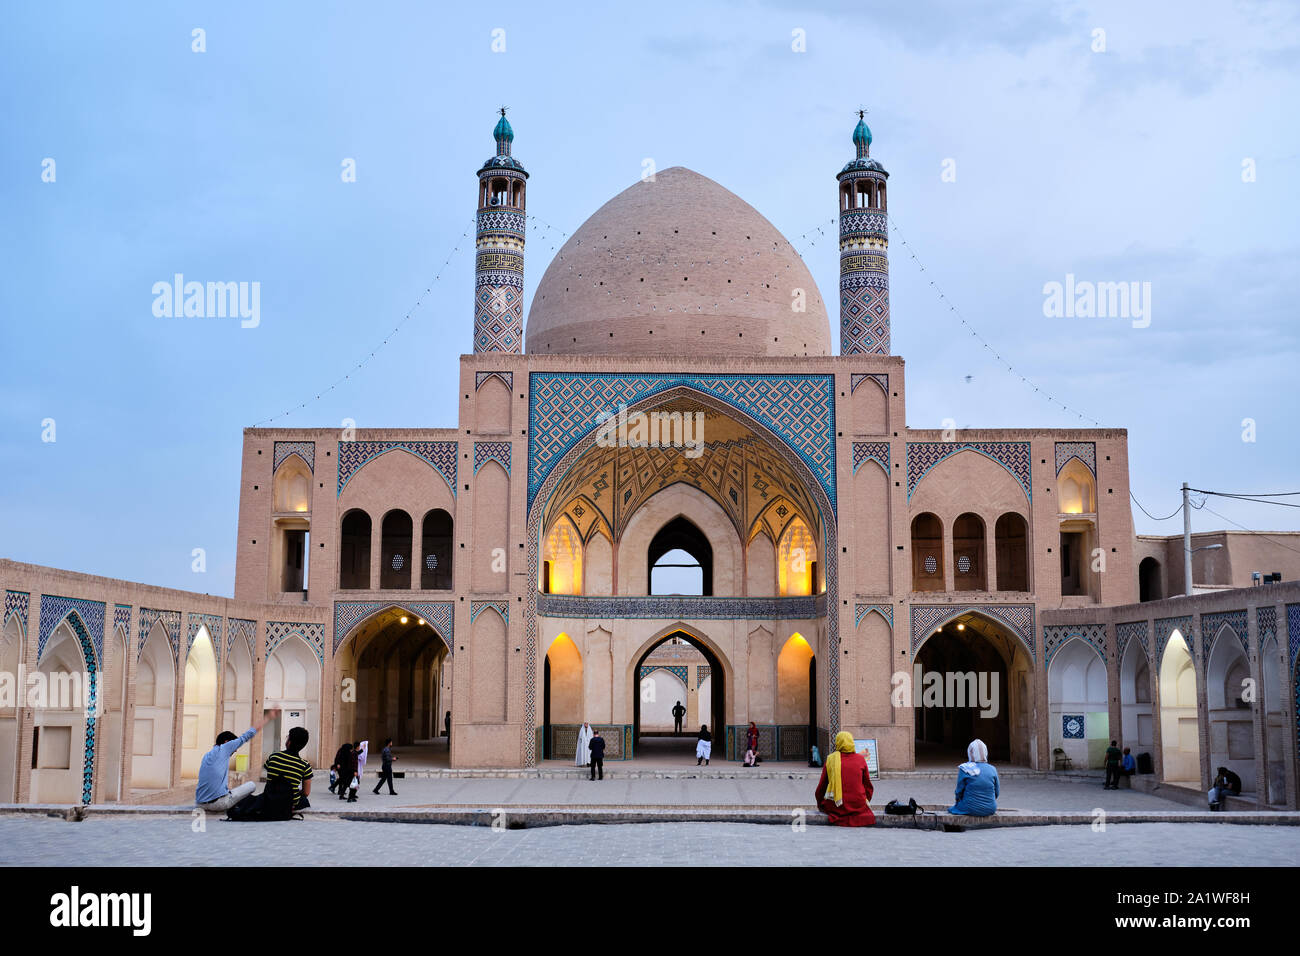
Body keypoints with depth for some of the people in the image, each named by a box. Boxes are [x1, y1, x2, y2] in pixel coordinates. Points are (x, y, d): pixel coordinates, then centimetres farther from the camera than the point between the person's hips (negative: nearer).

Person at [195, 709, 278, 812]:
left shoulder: (206, 756, 17)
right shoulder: (223, 748, -2)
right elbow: (247, 735, 3)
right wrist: (268, 716, 9)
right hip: (219, 803, -7)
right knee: (251, 785, 9)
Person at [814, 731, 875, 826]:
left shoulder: (830, 759, -1)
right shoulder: (861, 759, 1)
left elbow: (821, 786, 6)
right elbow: (868, 786, 9)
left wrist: (819, 804, 22)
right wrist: (865, 802, 25)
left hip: (836, 807, -2)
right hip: (859, 806, 2)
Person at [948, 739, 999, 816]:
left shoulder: (965, 769, -11)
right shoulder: (992, 770, -2)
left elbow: (959, 792, -4)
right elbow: (996, 794, 6)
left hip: (971, 810, -3)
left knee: (951, 808, 23)